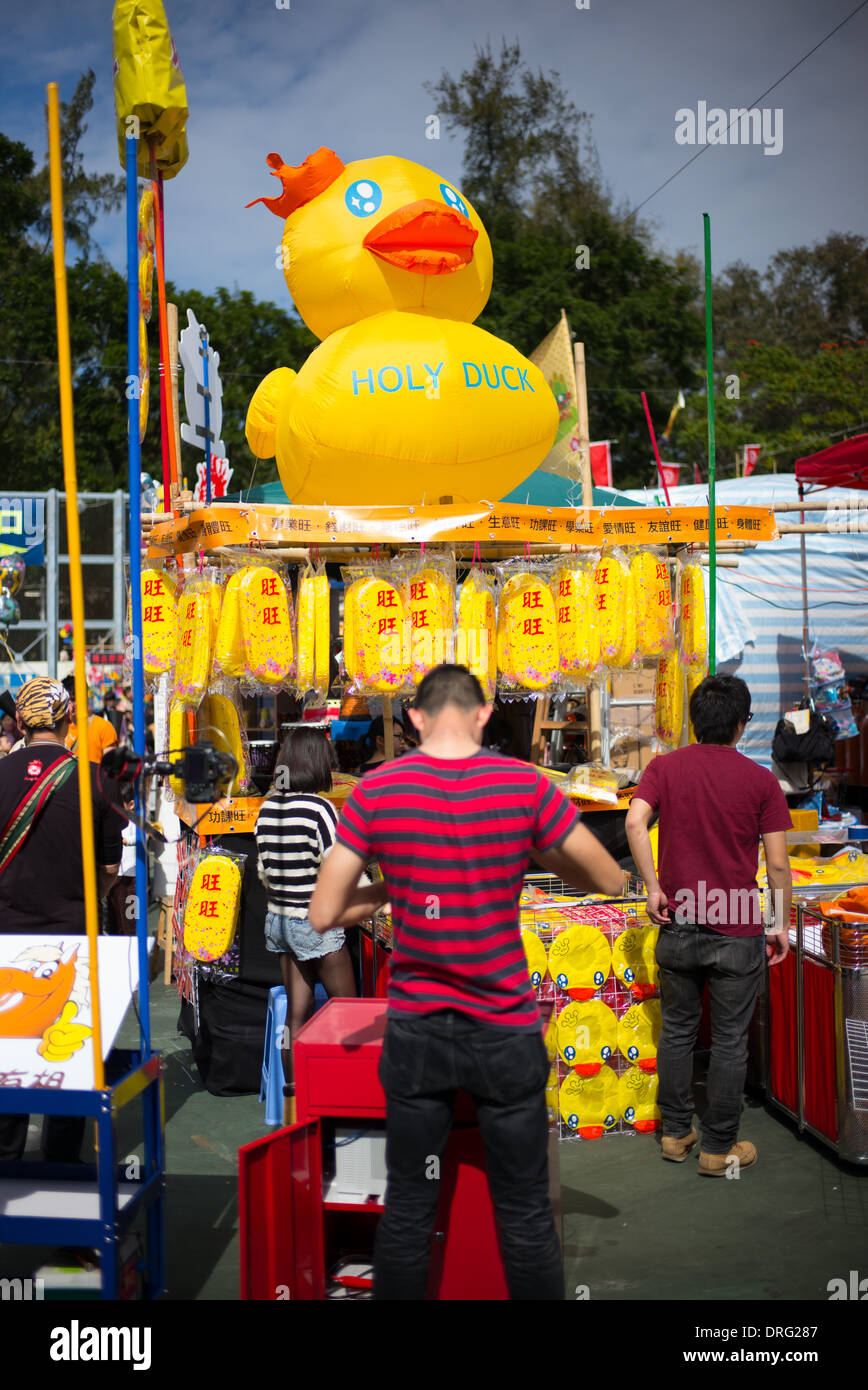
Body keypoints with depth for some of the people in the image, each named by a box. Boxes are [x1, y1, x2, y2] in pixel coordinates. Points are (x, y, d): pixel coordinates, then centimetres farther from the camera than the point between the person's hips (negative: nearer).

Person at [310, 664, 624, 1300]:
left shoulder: (375, 790, -8)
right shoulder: (525, 785, -10)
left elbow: (323, 915, -6)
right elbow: (611, 880, -1)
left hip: (416, 1032, 1)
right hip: (506, 1032, -1)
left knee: (407, 1207, 14)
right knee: (526, 1214, 11)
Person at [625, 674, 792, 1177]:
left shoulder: (665, 767, 0)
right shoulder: (760, 780, -5)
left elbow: (635, 822, -15)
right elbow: (777, 863, -6)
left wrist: (654, 888, -7)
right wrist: (783, 925, 5)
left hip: (679, 925, 3)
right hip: (737, 932, -2)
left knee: (678, 1030, 16)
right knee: (730, 1041, 8)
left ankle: (677, 1133, 26)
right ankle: (720, 1148, 17)